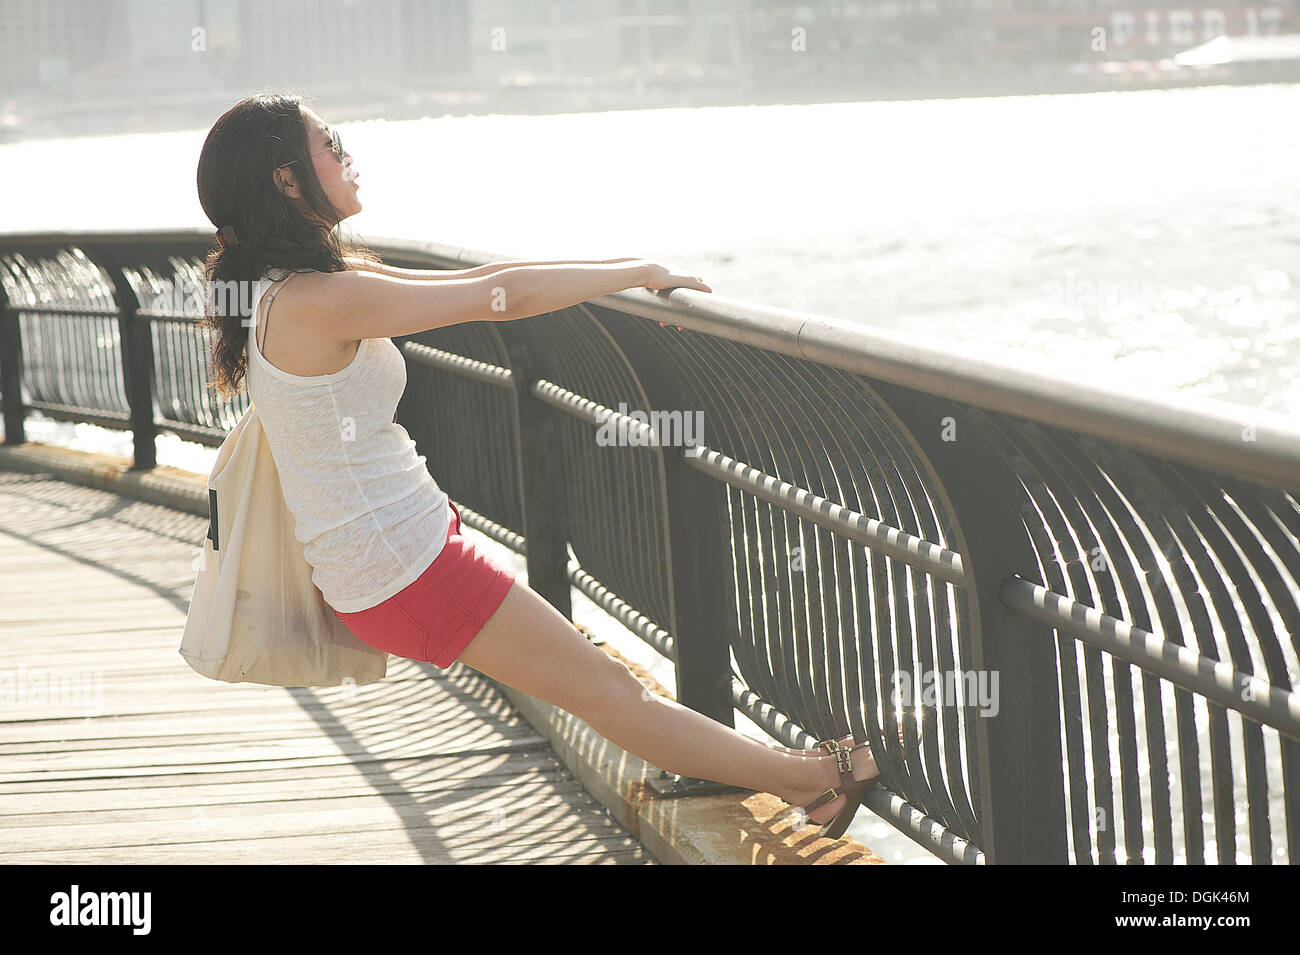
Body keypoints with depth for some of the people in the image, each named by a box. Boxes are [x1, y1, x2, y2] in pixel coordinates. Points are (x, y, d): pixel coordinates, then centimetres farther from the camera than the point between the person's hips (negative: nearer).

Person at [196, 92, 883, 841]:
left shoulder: (296, 283, 6)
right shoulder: (318, 300, -25)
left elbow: (472, 283, 11)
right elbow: (502, 297, -21)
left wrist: (628, 270, 9)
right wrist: (643, 272, -9)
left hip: (391, 545, 10)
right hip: (403, 565, -10)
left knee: (597, 674, 18)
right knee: (612, 693, 1)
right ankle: (814, 778, 9)